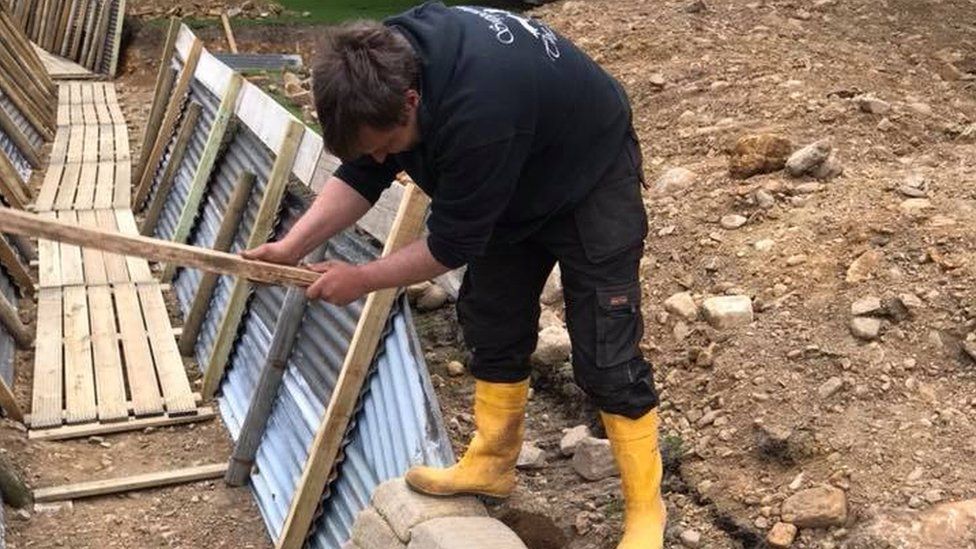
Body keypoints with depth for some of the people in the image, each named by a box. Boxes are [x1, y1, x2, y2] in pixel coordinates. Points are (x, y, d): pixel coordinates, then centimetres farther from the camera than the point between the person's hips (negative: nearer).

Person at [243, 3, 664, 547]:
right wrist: (293, 246, -16)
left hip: (590, 178, -8)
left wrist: (363, 278, -16)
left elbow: (453, 244, -28)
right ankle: (492, 463, 26)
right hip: (515, 185, 8)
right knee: (491, 320, 9)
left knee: (604, 352, -7)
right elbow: (359, 177, -5)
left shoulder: (476, 112, -42)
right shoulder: (387, 61, -17)